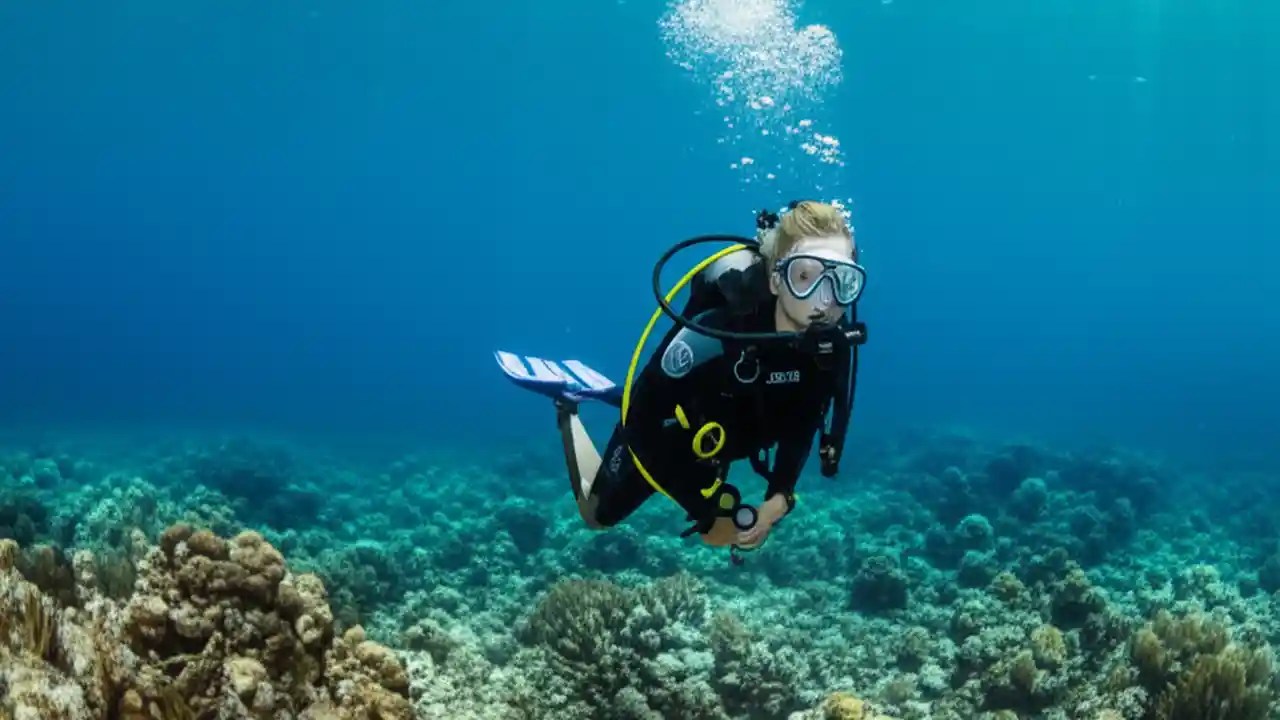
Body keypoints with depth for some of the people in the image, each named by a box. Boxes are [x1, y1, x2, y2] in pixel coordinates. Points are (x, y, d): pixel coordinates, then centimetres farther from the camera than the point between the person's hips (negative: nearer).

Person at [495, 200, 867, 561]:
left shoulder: (836, 347, -27)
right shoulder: (713, 334, -43)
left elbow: (803, 422, -6)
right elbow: (643, 417, -33)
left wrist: (780, 497, -16)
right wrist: (707, 509, -29)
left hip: (712, 447, 5)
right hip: (657, 434, -5)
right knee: (598, 516, 22)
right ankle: (569, 402, 38)